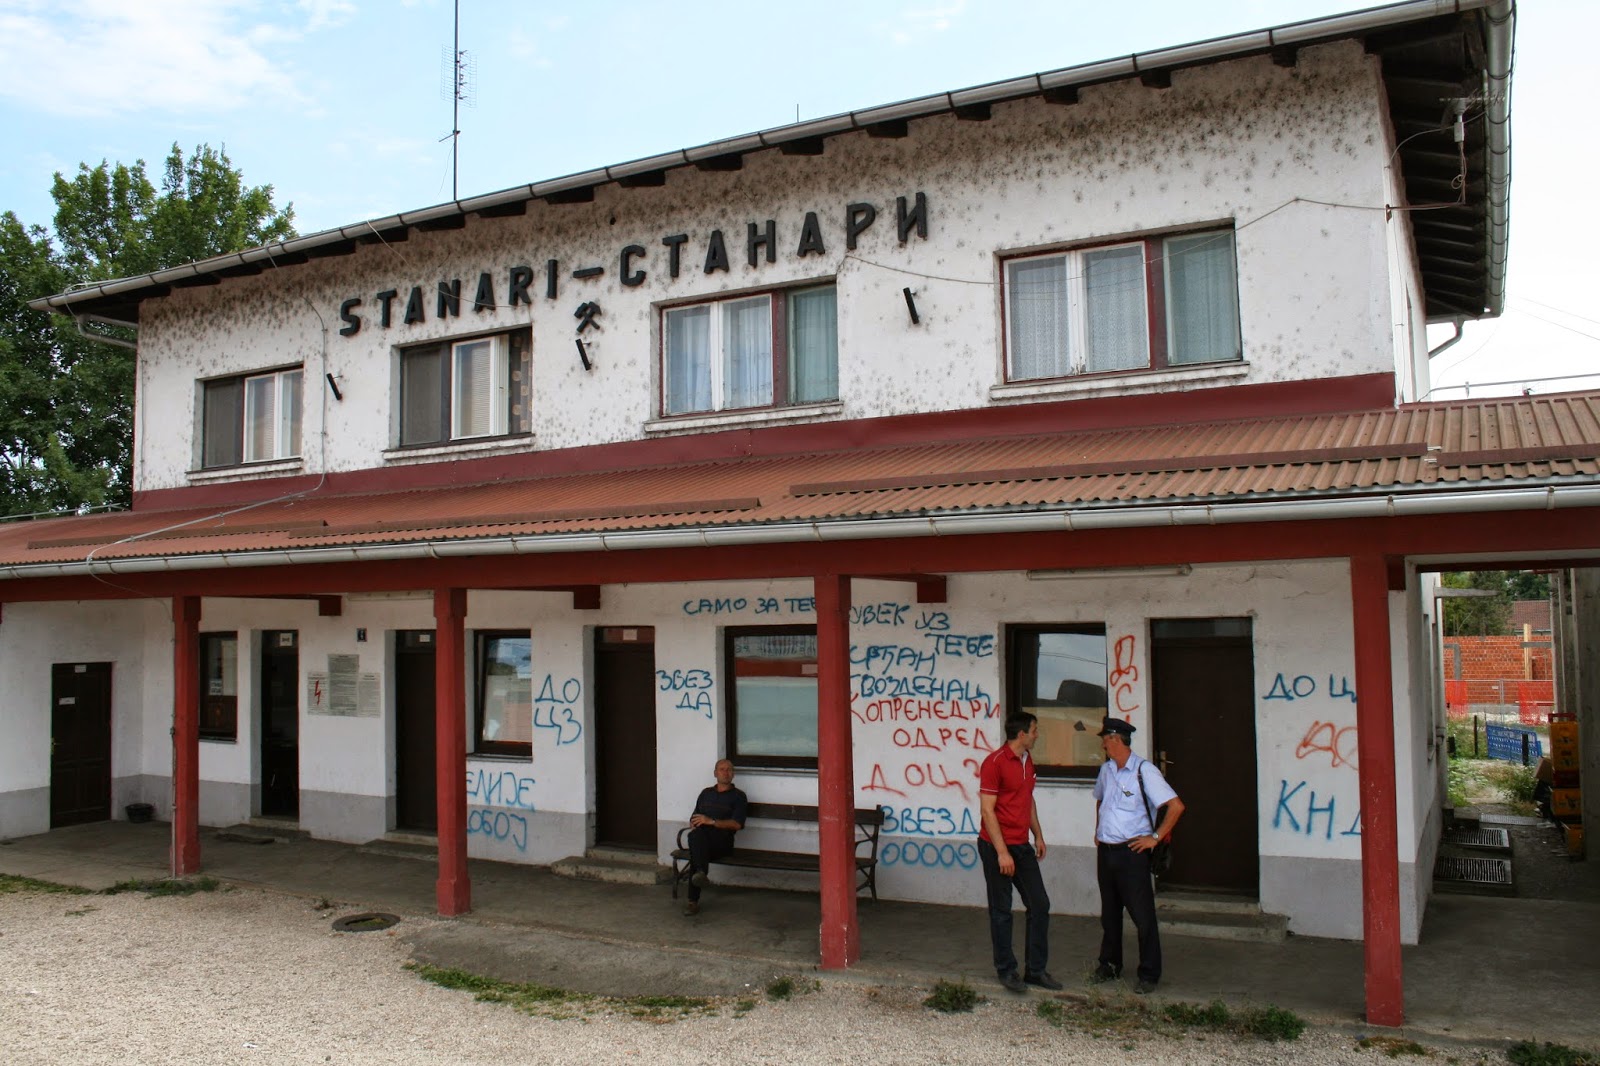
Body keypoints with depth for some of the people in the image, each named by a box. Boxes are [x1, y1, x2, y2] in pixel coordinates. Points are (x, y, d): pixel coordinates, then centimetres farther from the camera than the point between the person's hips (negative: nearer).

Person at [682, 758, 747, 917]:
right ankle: (700, 873, -57)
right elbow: (694, 818, 27)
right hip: (701, 838, 3)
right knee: (696, 834, -37)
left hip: (722, 840, -3)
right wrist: (693, 824, 1)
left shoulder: (738, 796, 13)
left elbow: (736, 824, -1)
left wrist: (711, 821, -12)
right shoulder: (706, 792, 29)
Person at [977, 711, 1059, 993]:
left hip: (1022, 846, 8)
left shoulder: (1027, 760, 11)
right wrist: (1002, 852, -20)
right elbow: (987, 810, -18)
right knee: (1001, 911, 4)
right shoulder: (994, 762, -16)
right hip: (997, 847, -8)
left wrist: (1038, 835, 17)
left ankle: (1036, 969, 18)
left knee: (1040, 905, 7)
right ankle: (1006, 970, 16)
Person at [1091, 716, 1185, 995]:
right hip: (1105, 851, 7)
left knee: (1142, 916, -2)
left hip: (1132, 852, -7)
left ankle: (1149, 974, 9)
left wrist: (1156, 837, -13)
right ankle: (1109, 965, 30)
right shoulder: (1106, 770, 9)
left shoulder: (1144, 770, -13)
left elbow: (1176, 806, -16)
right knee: (1109, 913, 16)